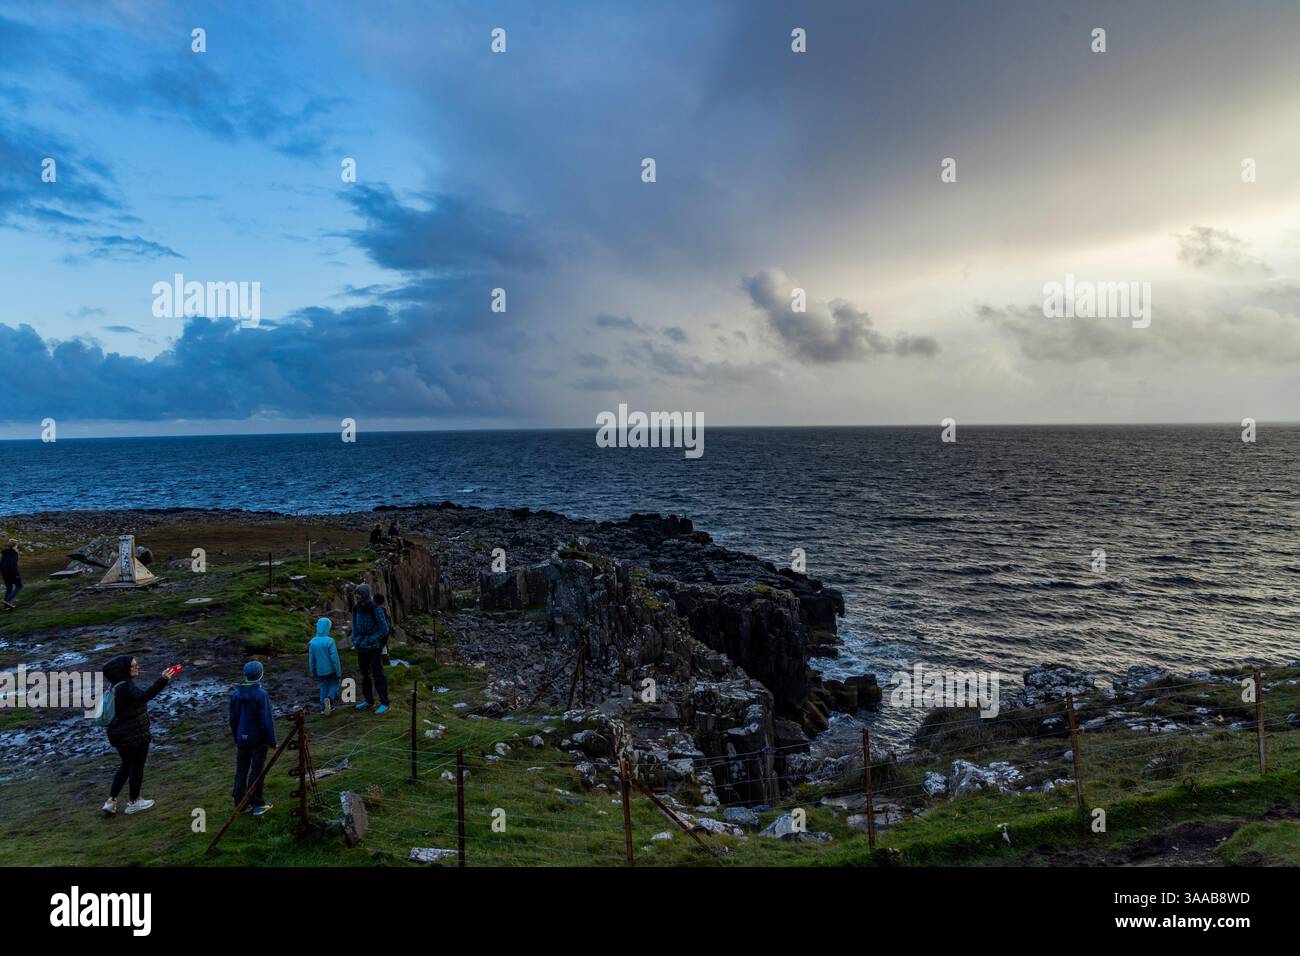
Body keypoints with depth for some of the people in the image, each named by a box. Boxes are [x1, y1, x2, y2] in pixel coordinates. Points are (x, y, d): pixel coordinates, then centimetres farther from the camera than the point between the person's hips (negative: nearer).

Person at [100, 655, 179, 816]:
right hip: (135, 736, -8)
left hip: (119, 734, 8)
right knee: (137, 766, 11)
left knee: (126, 765, 24)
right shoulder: (127, 686, -26)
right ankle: (134, 802, 26)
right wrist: (163, 680, -56)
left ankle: (111, 802, 24)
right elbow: (144, 696, -47)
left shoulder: (115, 685, 3)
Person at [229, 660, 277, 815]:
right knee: (257, 771, 4)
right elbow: (267, 720, -18)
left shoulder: (236, 694, -2)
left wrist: (236, 738, 20)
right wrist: (272, 741, -8)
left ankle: (241, 804, 22)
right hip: (258, 738, -5)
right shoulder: (261, 695, -20)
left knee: (241, 770, 14)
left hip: (242, 738, 5)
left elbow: (233, 719, 8)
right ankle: (258, 804, 12)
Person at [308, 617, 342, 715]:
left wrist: (312, 673, 14)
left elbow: (311, 660, 2)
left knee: (323, 687, 18)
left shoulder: (312, 642, -6)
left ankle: (324, 708, 19)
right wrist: (339, 673, -8)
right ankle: (329, 699, -15)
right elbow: (334, 658, -17)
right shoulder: (329, 641, -20)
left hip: (320, 671, 4)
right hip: (331, 670, -4)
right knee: (334, 685, 12)